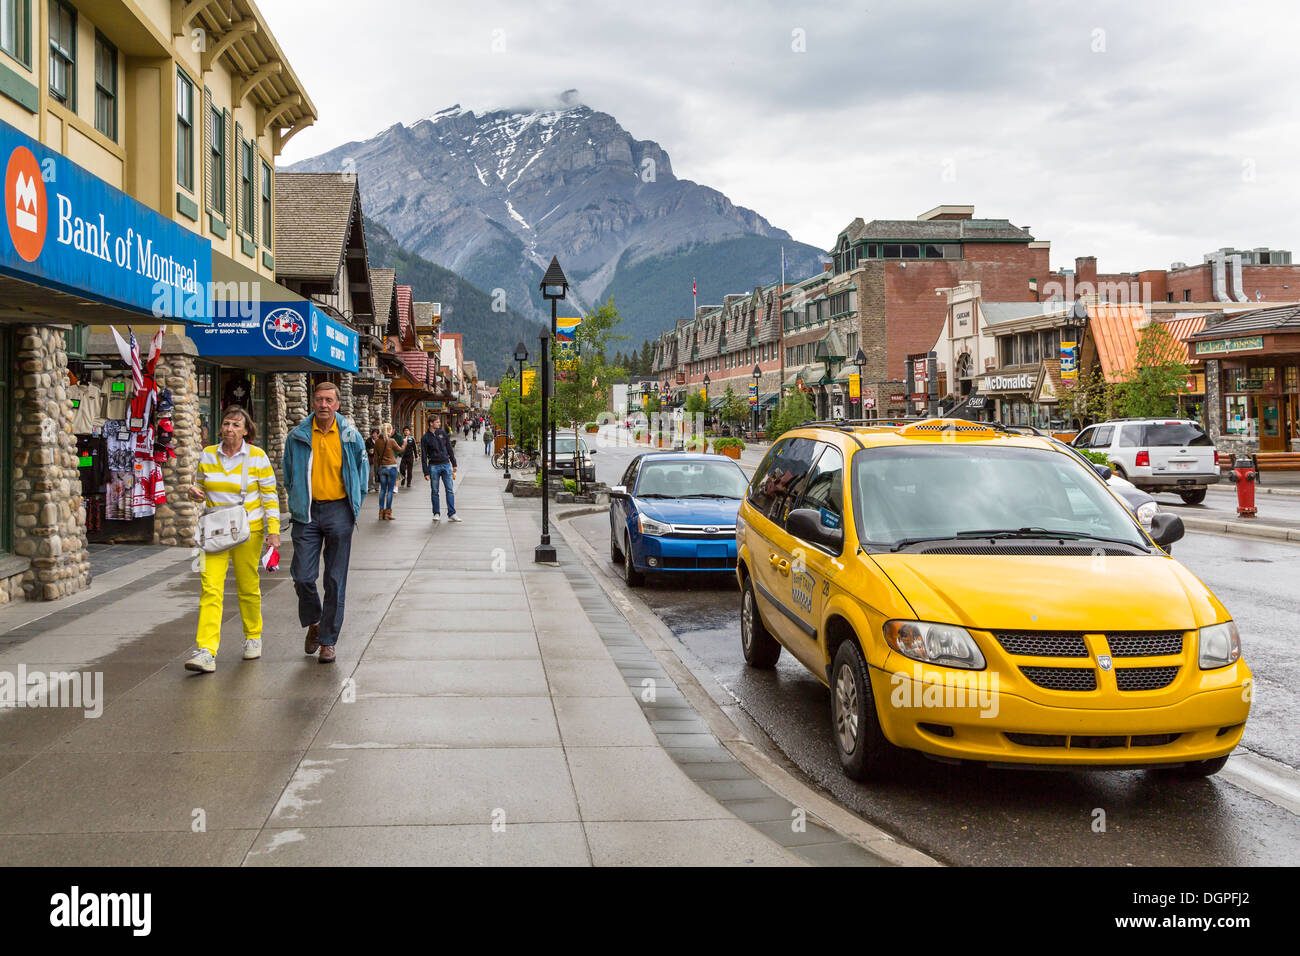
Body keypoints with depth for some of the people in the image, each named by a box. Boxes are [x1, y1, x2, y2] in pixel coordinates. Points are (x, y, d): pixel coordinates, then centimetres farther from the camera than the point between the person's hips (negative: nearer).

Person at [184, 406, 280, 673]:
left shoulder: (258, 457, -3)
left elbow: (270, 495, -1)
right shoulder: (207, 455, 4)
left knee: (248, 586, 7)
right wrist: (195, 493, -7)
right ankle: (206, 652, -16)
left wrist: (273, 529, -9)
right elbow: (202, 486, 18)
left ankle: (253, 637, 32)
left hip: (247, 530, -2)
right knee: (210, 587, -11)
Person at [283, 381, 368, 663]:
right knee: (303, 577, -3)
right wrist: (296, 502, 11)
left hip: (338, 510, -1)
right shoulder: (297, 437, 1)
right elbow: (288, 475, 16)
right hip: (307, 513, 1)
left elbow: (362, 469, 12)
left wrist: (355, 505, 8)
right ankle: (313, 623, 26)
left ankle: (328, 640, 12)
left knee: (335, 581, 1)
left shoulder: (350, 436, 0)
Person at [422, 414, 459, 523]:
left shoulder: (443, 433, 7)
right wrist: (426, 472, -4)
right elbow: (424, 456, 0)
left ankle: (452, 514, -2)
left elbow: (450, 449, 13)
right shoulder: (425, 438, 0)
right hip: (433, 466, -2)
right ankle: (436, 514, 12)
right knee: (434, 491, 3)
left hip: (446, 465, 2)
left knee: (450, 490, -3)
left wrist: (454, 464, 10)